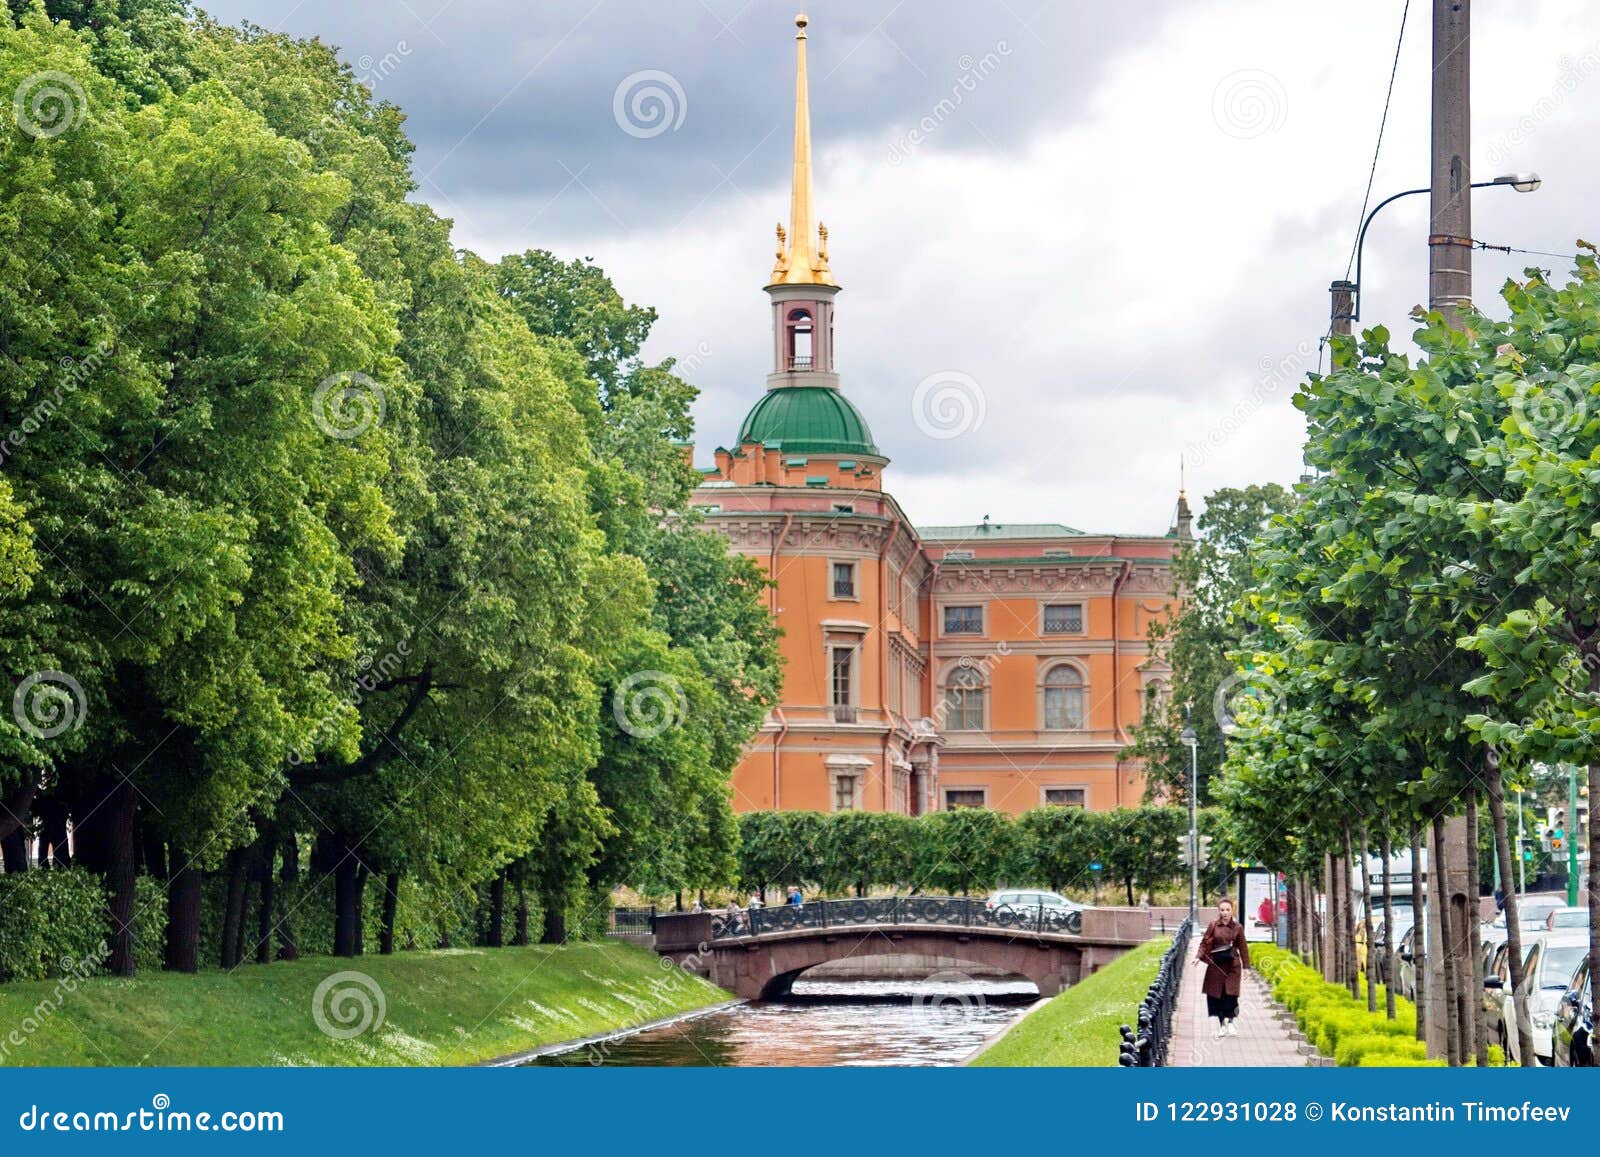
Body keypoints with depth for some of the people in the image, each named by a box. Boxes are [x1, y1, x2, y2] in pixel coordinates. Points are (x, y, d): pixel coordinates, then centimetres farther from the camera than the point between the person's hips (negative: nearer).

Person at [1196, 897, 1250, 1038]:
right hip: (1216, 965, 1)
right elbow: (1204, 942, 3)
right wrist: (1199, 957, -12)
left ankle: (1232, 1021, 6)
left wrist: (1246, 967, 5)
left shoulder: (1238, 927, 2)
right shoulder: (1213, 925, 1)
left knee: (1230, 994, -11)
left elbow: (1243, 948, 6)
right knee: (1216, 995, 1)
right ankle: (1222, 1024, 14)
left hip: (1232, 965, -1)